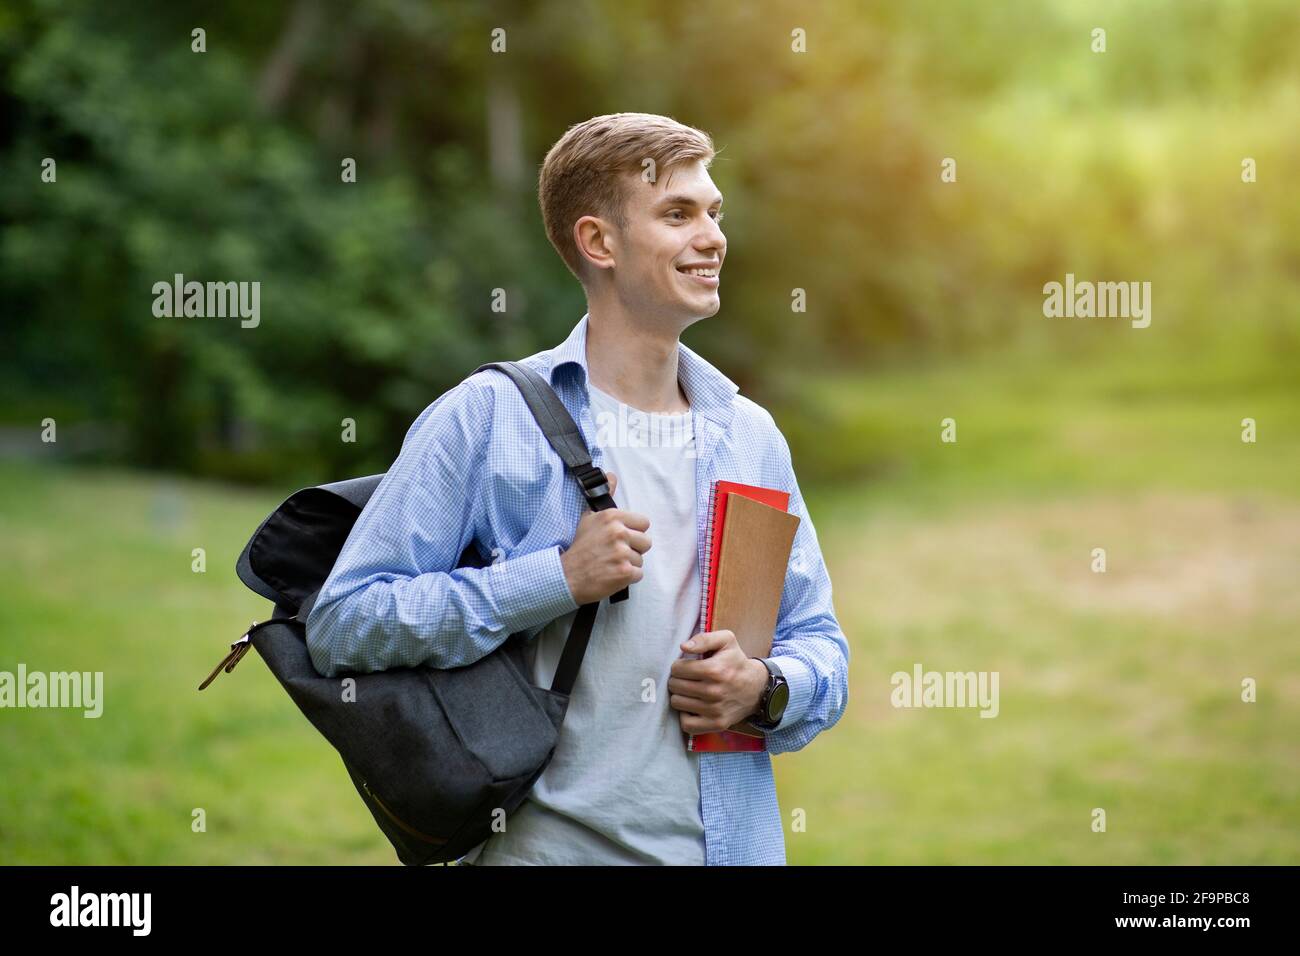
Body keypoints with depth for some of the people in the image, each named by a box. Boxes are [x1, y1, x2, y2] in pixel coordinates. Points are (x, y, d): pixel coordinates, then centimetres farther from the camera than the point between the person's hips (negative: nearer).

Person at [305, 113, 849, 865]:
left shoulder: (751, 435, 10)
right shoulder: (488, 416, -5)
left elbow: (823, 647, 15)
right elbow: (342, 625, -10)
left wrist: (769, 689, -7)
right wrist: (560, 579, -15)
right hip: (549, 841, -4)